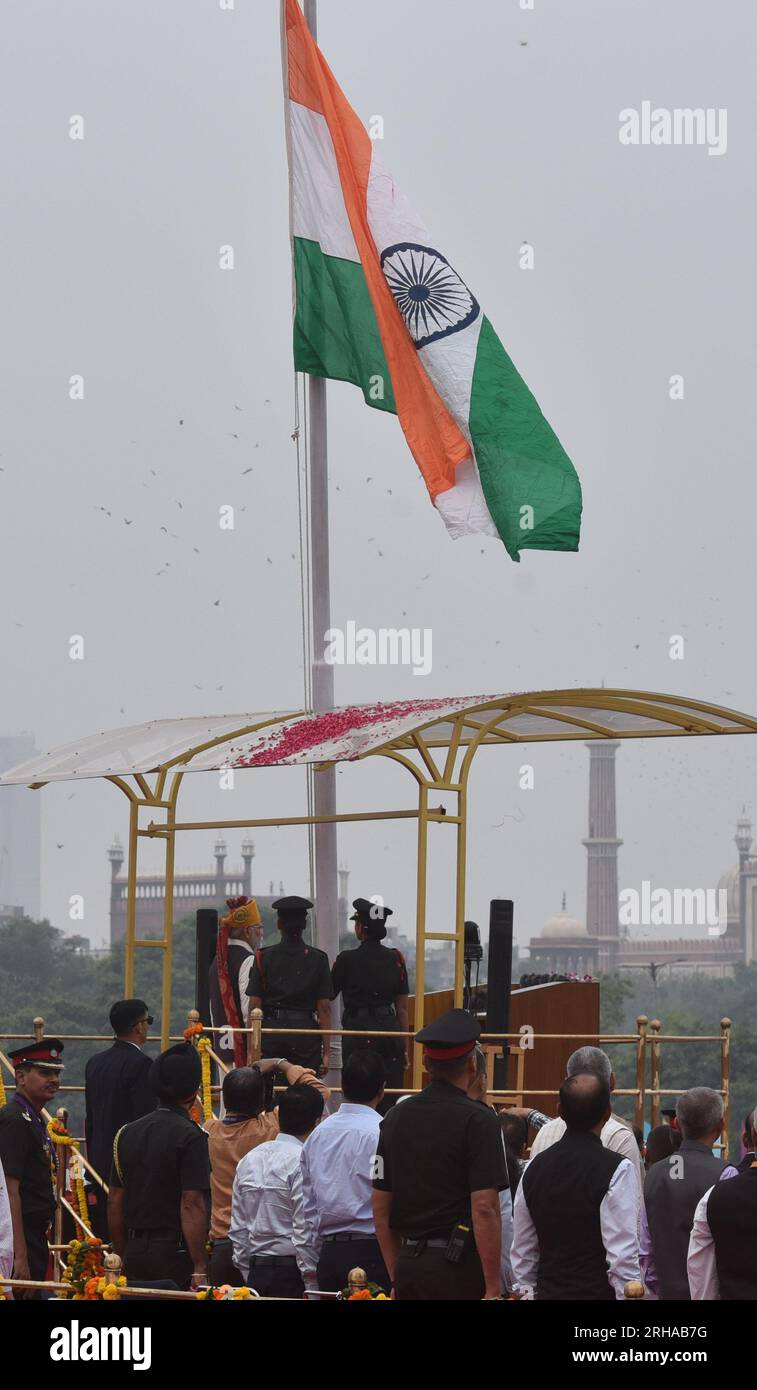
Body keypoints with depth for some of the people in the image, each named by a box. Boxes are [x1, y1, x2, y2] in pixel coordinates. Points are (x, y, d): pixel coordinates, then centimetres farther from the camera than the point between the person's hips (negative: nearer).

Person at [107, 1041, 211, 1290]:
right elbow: (191, 1205, -16)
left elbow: (114, 1203, 13)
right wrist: (199, 1269, -16)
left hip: (134, 1252, 6)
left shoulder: (127, 1133, 10)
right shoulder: (191, 1137, -10)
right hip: (176, 1252, -6)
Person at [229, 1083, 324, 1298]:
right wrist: (312, 1287, -10)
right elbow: (305, 1231, -14)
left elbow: (238, 1228, 14)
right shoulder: (304, 1162, -11)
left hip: (257, 1272, 7)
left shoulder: (249, 1160, 12)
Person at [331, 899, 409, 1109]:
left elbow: (330, 995, 7)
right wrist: (404, 1045, 12)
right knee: (391, 1099, 4)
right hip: (390, 1029, 3)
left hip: (358, 1029, -3)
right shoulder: (396, 959, 5)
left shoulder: (347, 960, -6)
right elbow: (402, 1007, 7)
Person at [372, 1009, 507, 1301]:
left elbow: (381, 1208, 14)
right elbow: (485, 1208, -14)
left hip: (408, 1265, 6)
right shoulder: (477, 1120, -8)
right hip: (459, 1266, -6)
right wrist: (493, 1288, -12)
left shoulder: (396, 1118, 11)